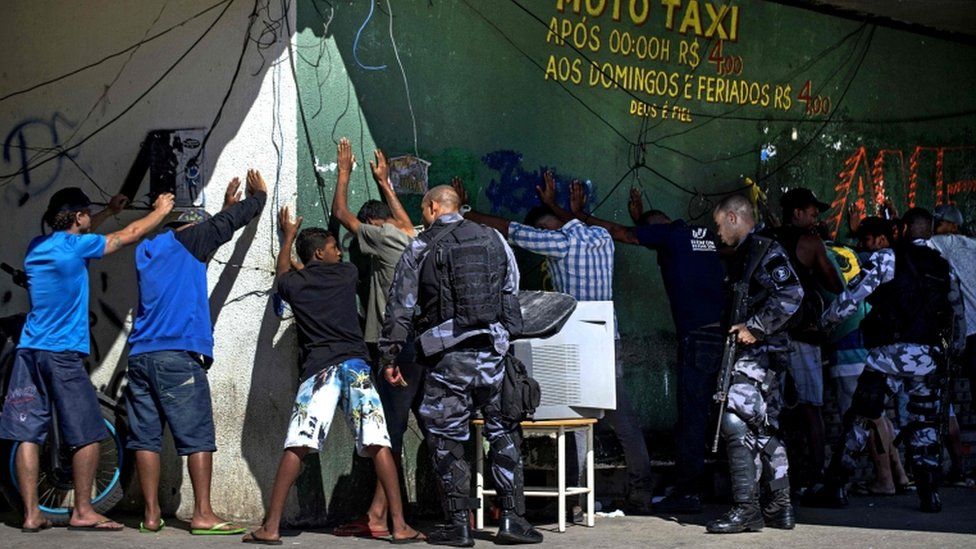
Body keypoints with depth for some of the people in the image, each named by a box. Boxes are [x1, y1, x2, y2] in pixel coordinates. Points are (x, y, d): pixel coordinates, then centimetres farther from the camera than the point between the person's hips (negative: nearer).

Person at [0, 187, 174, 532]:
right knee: (87, 435, 2)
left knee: (28, 435, 3)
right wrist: (160, 211, 18)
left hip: (29, 351, 7)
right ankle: (82, 511, 5)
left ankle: (31, 513, 3)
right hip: (63, 354, -7)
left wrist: (110, 212, 41)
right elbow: (130, 235, 2)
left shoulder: (37, 246, 12)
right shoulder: (75, 246, -8)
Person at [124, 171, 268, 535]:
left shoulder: (147, 247, 22)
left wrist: (227, 206, 42)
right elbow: (230, 222, 11)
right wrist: (259, 195, 29)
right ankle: (203, 514, -7)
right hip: (178, 354, -7)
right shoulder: (187, 240, 2)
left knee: (146, 436, 5)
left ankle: (151, 514, 5)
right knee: (197, 436, -4)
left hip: (140, 354, 7)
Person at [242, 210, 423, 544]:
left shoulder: (292, 283, 14)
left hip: (317, 368, 0)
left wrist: (288, 236, 57)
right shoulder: (346, 273, 14)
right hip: (355, 364, 0)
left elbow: (284, 272, 40)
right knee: (378, 444, -5)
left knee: (296, 447, -6)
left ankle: (271, 527, -10)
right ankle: (400, 526, -9)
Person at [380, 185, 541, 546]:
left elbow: (399, 307, 0)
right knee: (504, 434, 9)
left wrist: (389, 356, 6)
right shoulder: (494, 240, 11)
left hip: (447, 356, -3)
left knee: (447, 439, 4)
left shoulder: (420, 248, 2)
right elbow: (512, 297, 13)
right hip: (493, 352, 3)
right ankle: (511, 518, 8)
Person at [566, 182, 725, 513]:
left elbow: (618, 232, 6)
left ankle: (687, 492, -2)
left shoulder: (669, 234, 0)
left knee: (693, 415, -4)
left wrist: (579, 215, 16)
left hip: (698, 337, -7)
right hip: (725, 334, 7)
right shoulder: (706, 236, 19)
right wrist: (641, 218, 41)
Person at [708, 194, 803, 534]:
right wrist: (731, 329, 14)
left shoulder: (766, 251, -9)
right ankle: (780, 508, 16)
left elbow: (791, 295, -21)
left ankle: (746, 509, -13)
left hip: (757, 352, -10)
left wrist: (754, 328, -21)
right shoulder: (742, 255, 21)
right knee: (764, 430, 11)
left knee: (737, 425, -13)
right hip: (751, 354, 10)